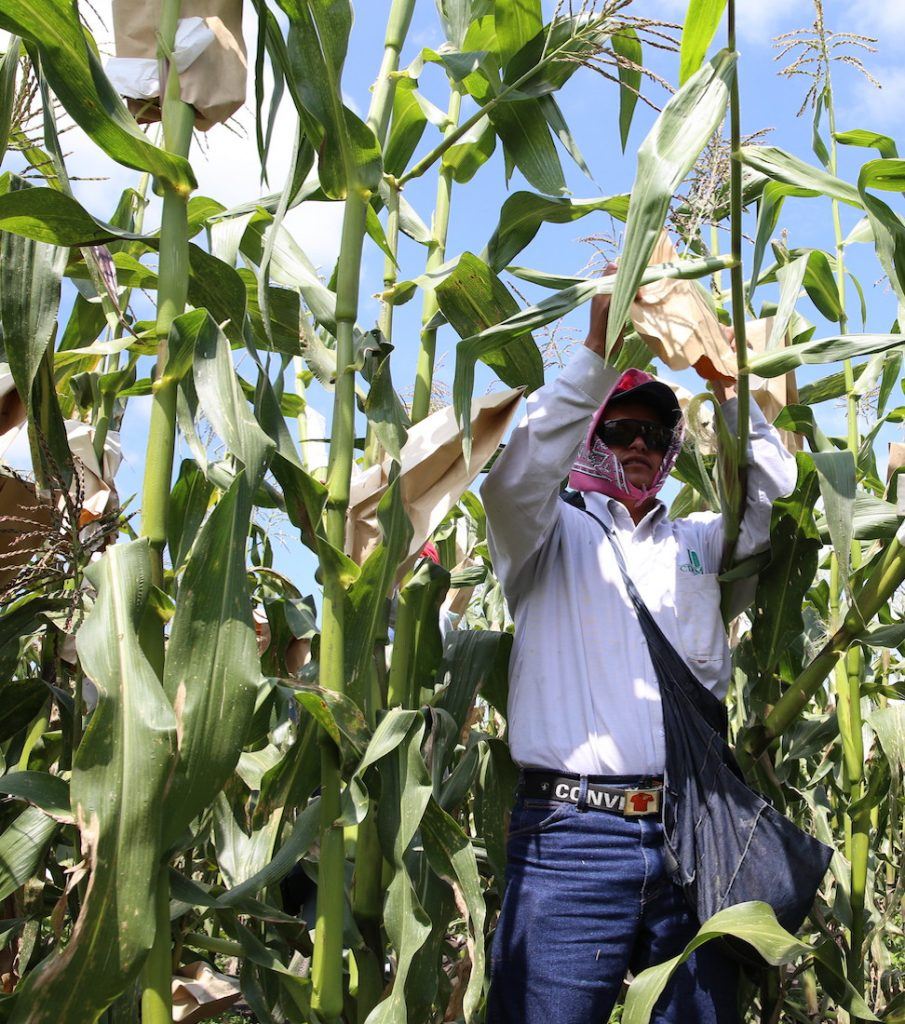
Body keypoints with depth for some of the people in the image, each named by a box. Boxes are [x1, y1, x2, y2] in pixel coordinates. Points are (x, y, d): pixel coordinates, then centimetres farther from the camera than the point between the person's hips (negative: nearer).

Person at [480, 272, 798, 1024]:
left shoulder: (696, 543, 21)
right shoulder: (551, 535, 10)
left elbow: (772, 482, 14)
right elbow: (517, 474, -9)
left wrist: (726, 380, 6)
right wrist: (600, 351, -12)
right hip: (573, 836, -3)